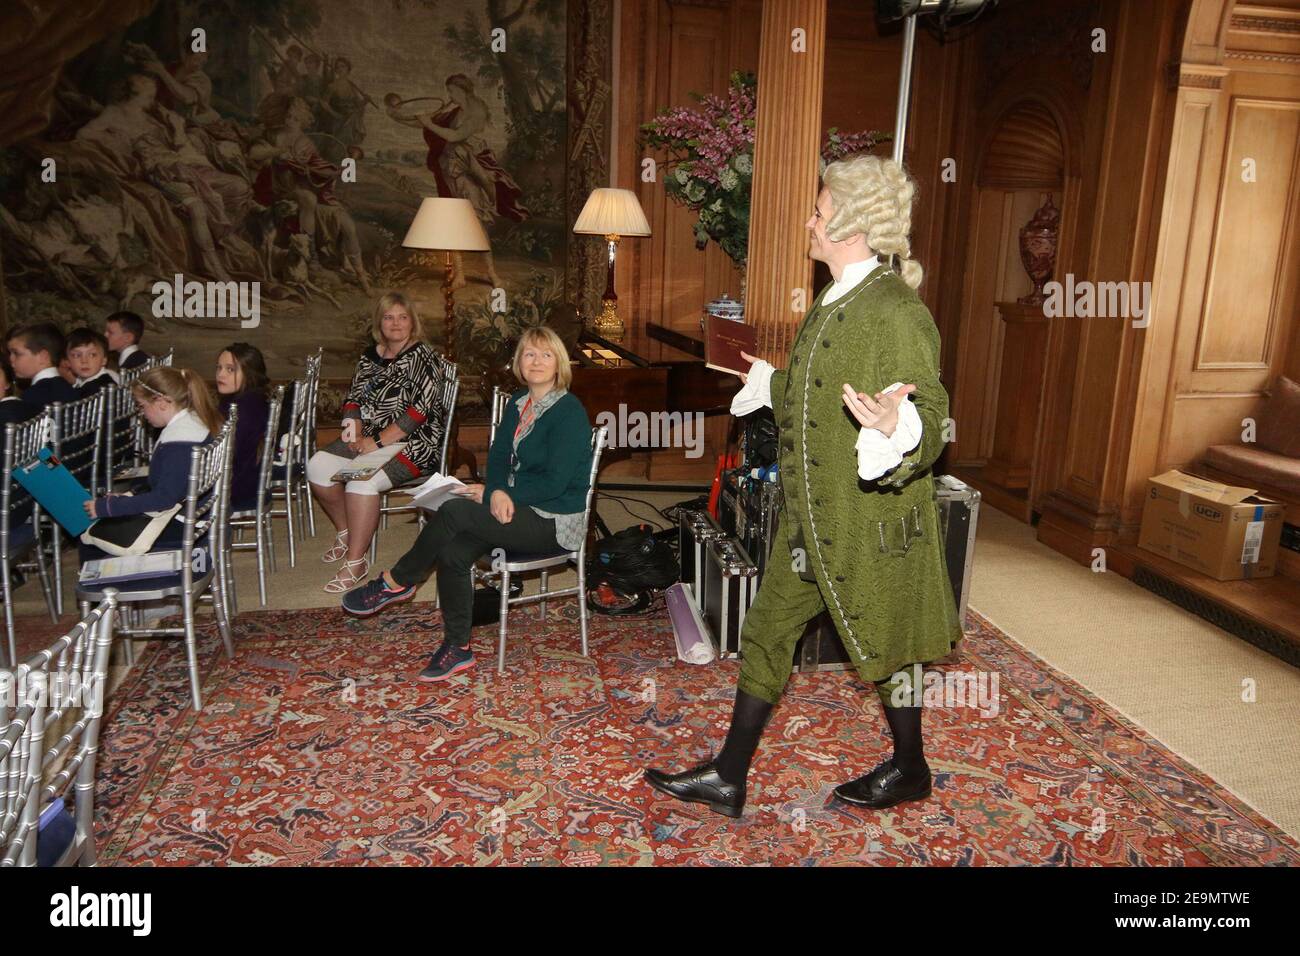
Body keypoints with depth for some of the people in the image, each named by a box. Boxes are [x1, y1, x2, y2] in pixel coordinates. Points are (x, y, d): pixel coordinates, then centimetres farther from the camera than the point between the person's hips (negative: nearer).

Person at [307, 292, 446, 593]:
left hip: (412, 442, -7)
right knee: (317, 466, -12)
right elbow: (355, 397, 18)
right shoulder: (370, 356, 14)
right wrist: (354, 428, -4)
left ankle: (356, 562, -19)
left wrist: (378, 441, -19)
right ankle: (345, 532, 10)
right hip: (369, 437, 7)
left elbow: (422, 408, -18)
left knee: (361, 479, -31)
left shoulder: (422, 357, -8)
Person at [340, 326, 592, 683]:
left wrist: (497, 494, -14)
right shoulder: (518, 403, 12)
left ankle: (395, 583, -3)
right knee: (452, 552, -18)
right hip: (516, 507, 7)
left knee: (453, 512, -24)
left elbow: (555, 482, -19)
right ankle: (457, 648, -5)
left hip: (556, 523, -7)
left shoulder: (569, 412, -13)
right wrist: (498, 492, -15)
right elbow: (498, 457, 8)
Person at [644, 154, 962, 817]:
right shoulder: (836, 302, 8)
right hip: (809, 517, 9)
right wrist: (770, 381, 32)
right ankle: (728, 780, 26)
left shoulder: (896, 313, -20)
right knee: (765, 634, 12)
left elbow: (929, 414, -24)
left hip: (870, 521, -9)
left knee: (881, 647, 12)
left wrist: (896, 428, -46)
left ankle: (910, 770, 39)